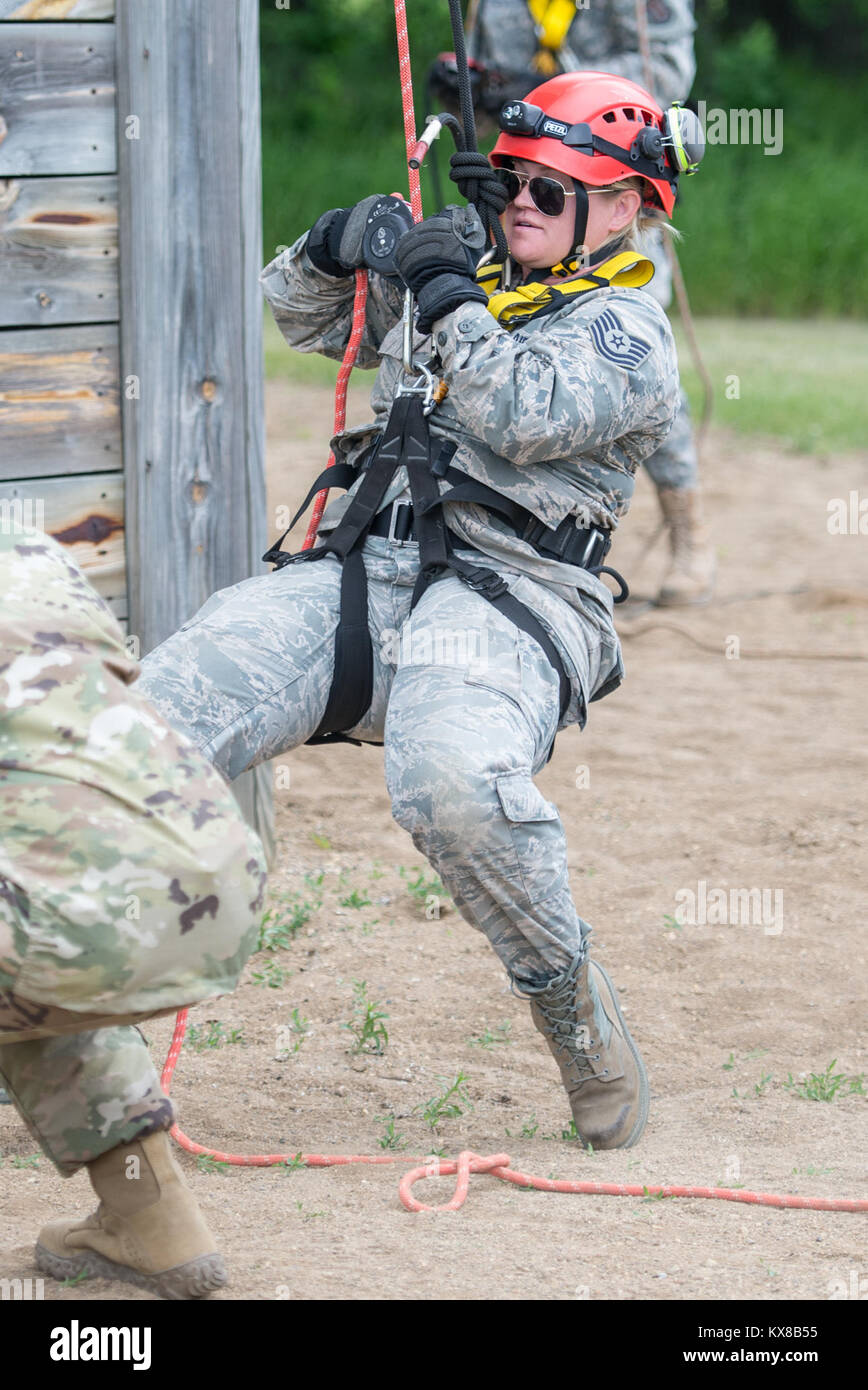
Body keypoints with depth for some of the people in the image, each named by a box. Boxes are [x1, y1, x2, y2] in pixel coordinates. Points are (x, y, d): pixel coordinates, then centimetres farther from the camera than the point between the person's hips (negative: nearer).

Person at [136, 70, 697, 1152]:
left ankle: (572, 1007, -16)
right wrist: (336, 250, 14)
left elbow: (526, 415, -12)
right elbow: (300, 315, 35)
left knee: (454, 779, -39)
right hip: (352, 575, 6)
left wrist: (448, 293, -3)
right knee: (149, 718, -18)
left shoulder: (626, 331, 7)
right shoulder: (461, 286, 27)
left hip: (500, 596, -6)